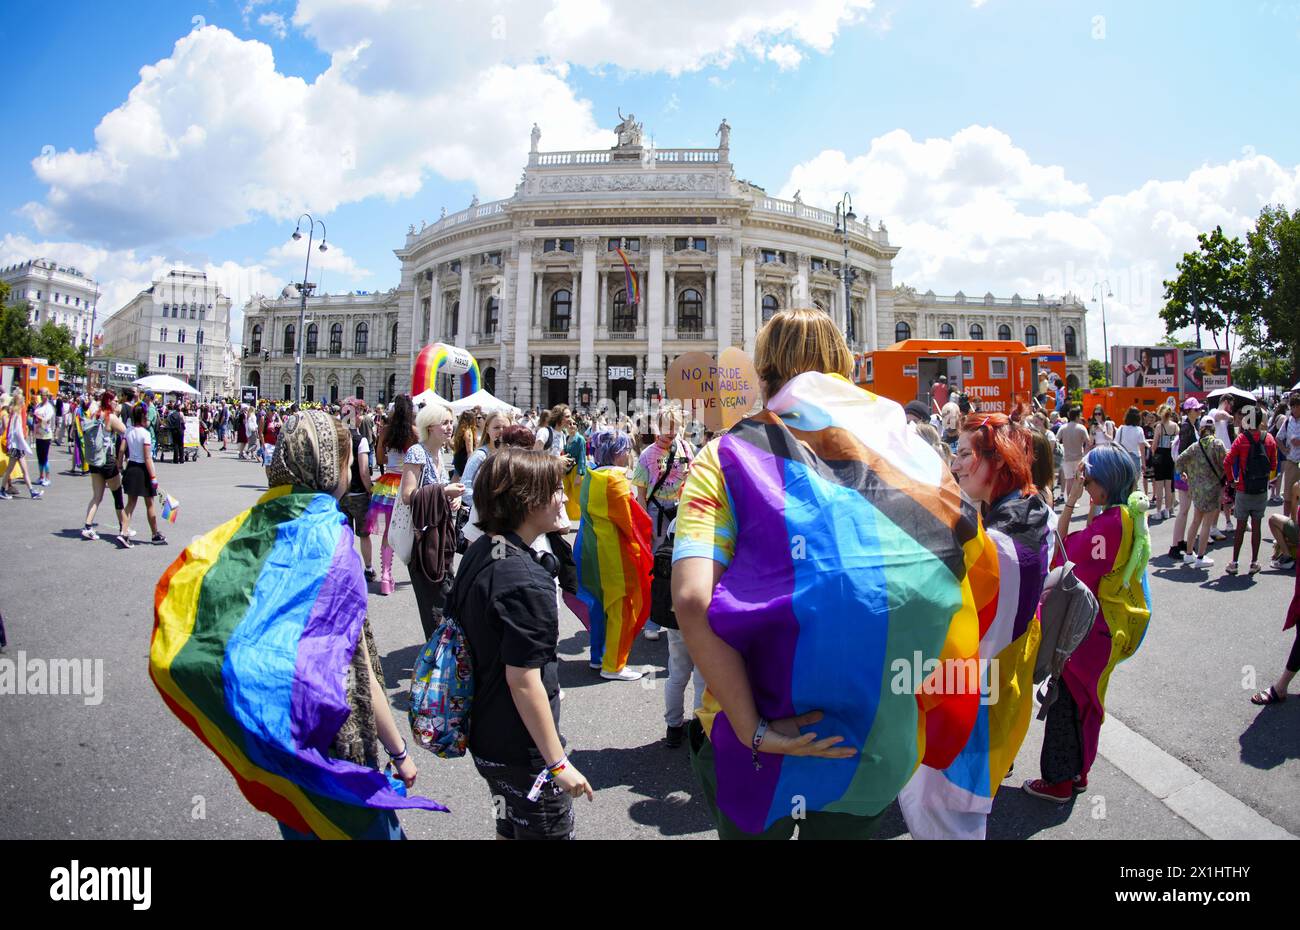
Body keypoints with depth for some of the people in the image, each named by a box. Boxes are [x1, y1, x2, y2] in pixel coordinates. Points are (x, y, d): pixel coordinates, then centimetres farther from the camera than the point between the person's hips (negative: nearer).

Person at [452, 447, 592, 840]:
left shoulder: (477, 553, 1)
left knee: (511, 828, 25)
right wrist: (558, 763, -18)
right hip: (524, 753, -9)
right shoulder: (525, 582, -26)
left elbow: (454, 614, 14)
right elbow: (523, 679, -26)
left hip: (486, 737, 9)